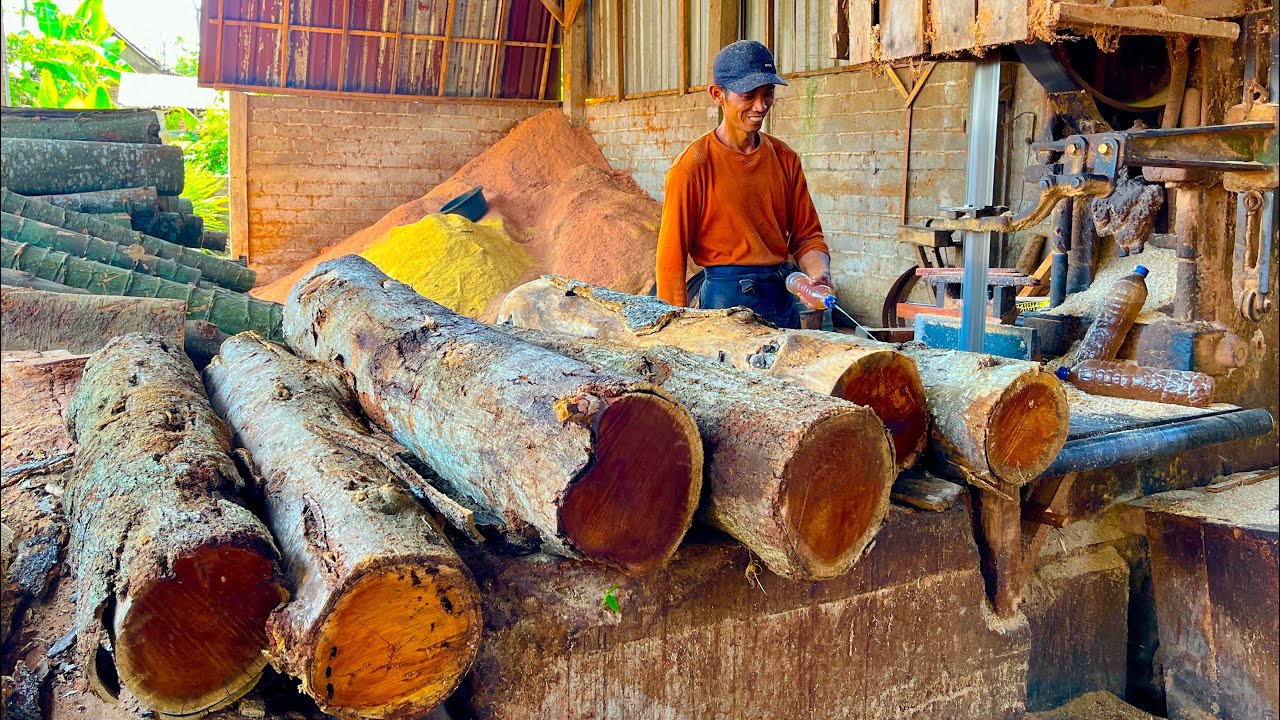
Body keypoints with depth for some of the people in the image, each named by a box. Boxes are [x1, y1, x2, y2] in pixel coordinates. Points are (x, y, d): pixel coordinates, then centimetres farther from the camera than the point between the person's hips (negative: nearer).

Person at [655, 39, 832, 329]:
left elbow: (806, 233, 10)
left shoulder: (784, 158, 6)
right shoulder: (693, 166, -11)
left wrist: (819, 274, -10)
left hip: (783, 297, 6)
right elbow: (671, 259, -10)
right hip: (726, 300, -5)